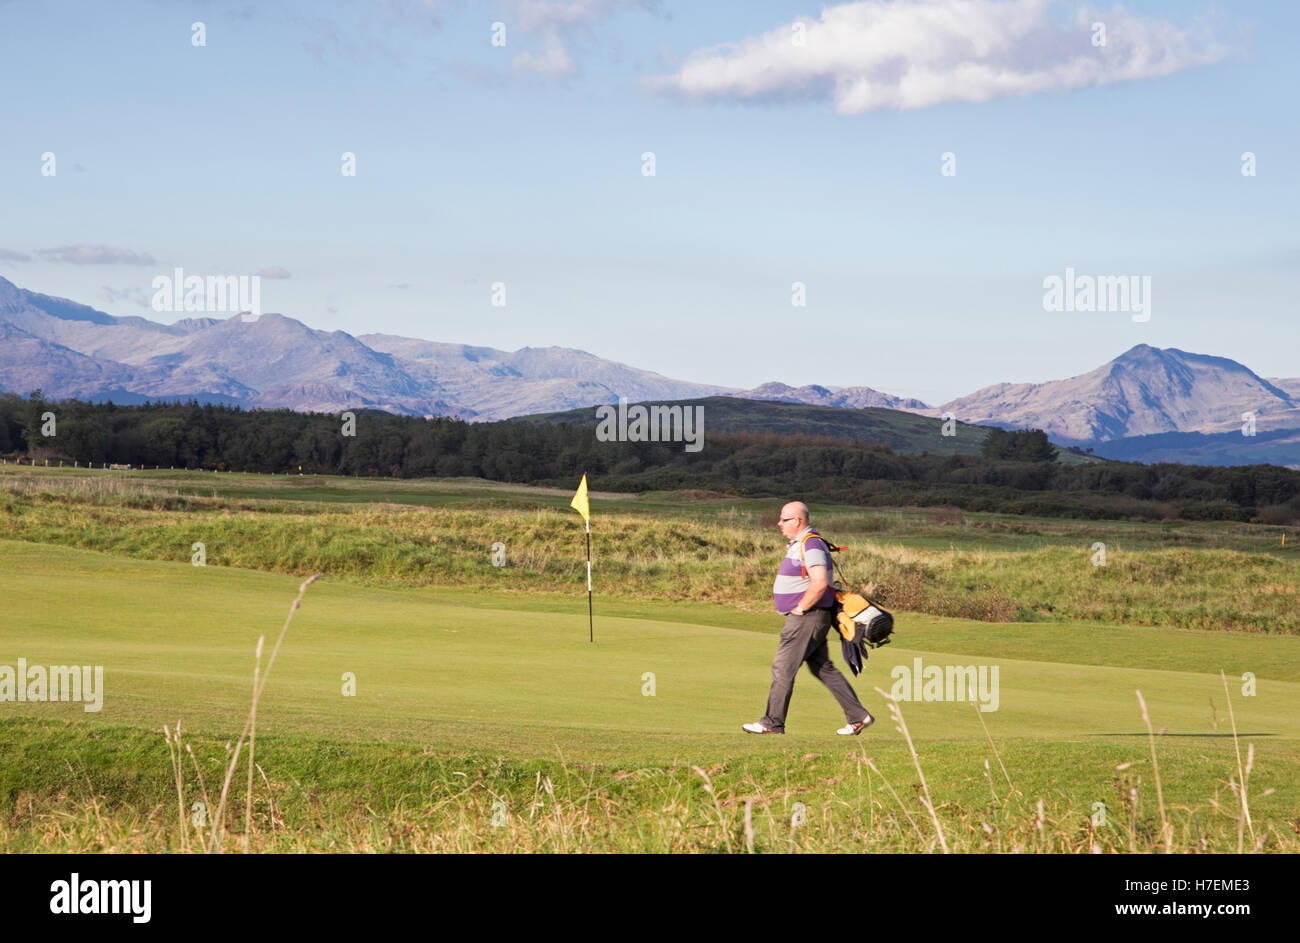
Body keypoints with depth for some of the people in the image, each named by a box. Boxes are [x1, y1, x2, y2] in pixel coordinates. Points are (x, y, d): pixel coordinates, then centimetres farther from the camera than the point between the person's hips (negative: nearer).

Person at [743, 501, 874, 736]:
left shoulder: (811, 545, -18)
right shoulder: (797, 545, 16)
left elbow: (819, 583, -28)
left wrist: (800, 609, -19)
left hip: (808, 618, -11)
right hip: (807, 617, 11)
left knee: (783, 668, -6)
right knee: (823, 668, 12)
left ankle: (773, 722, -1)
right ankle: (858, 716, 13)